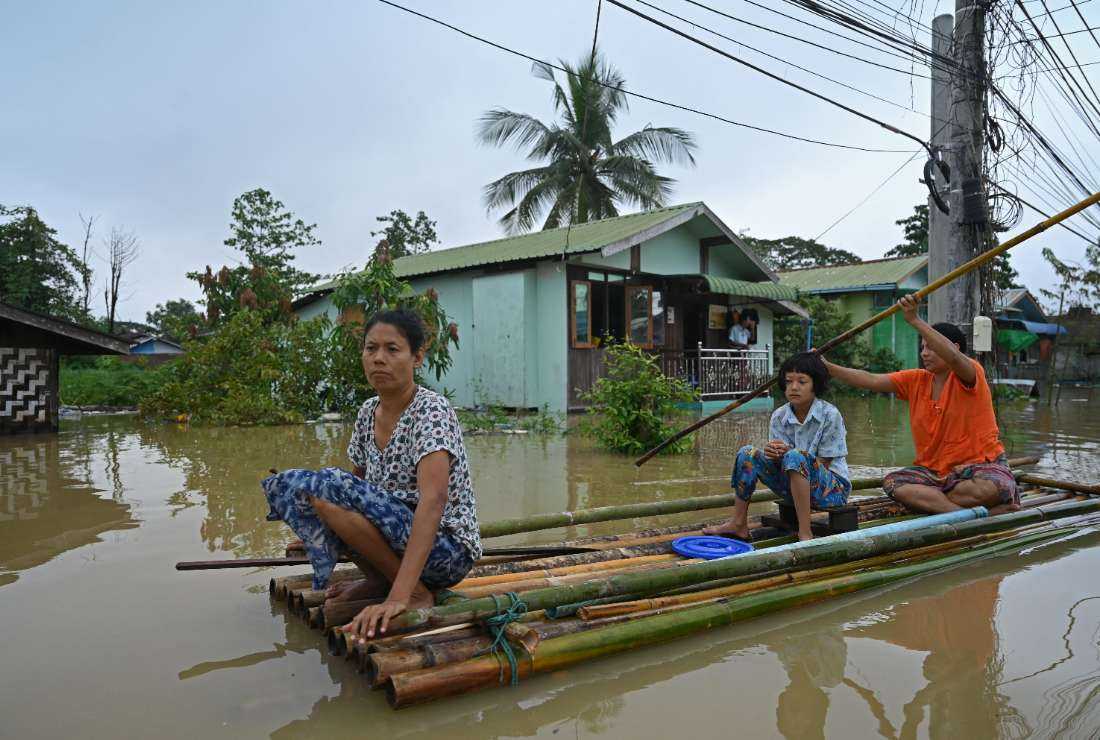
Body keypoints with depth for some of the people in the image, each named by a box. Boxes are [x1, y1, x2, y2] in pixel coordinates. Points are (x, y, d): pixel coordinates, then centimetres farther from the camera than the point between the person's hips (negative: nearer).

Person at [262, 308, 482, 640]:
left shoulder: (431, 411, -19)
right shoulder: (368, 412, 4)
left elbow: (433, 499, -33)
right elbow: (359, 480, 19)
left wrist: (398, 596, -41)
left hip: (447, 549, -7)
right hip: (399, 535, 8)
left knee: (322, 488, -25)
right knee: (289, 485, 1)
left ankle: (415, 592, -12)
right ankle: (380, 578, 4)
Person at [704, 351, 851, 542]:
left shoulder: (830, 414, -15)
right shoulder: (779, 416, -2)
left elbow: (823, 464, -14)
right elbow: (780, 463, -2)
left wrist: (787, 453, -28)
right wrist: (772, 454, -27)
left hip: (832, 486, -5)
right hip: (793, 487, 5)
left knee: (795, 456, -34)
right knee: (748, 453, -11)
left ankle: (805, 534, -30)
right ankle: (739, 524, -5)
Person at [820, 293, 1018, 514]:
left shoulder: (971, 374, -10)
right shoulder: (915, 381, 6)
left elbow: (953, 357, -33)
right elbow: (871, 381, -2)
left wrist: (914, 320, -39)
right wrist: (829, 368, -13)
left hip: (980, 464, -4)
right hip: (933, 470, 5)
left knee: (992, 488, -37)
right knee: (892, 483, -22)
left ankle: (926, 502, -16)